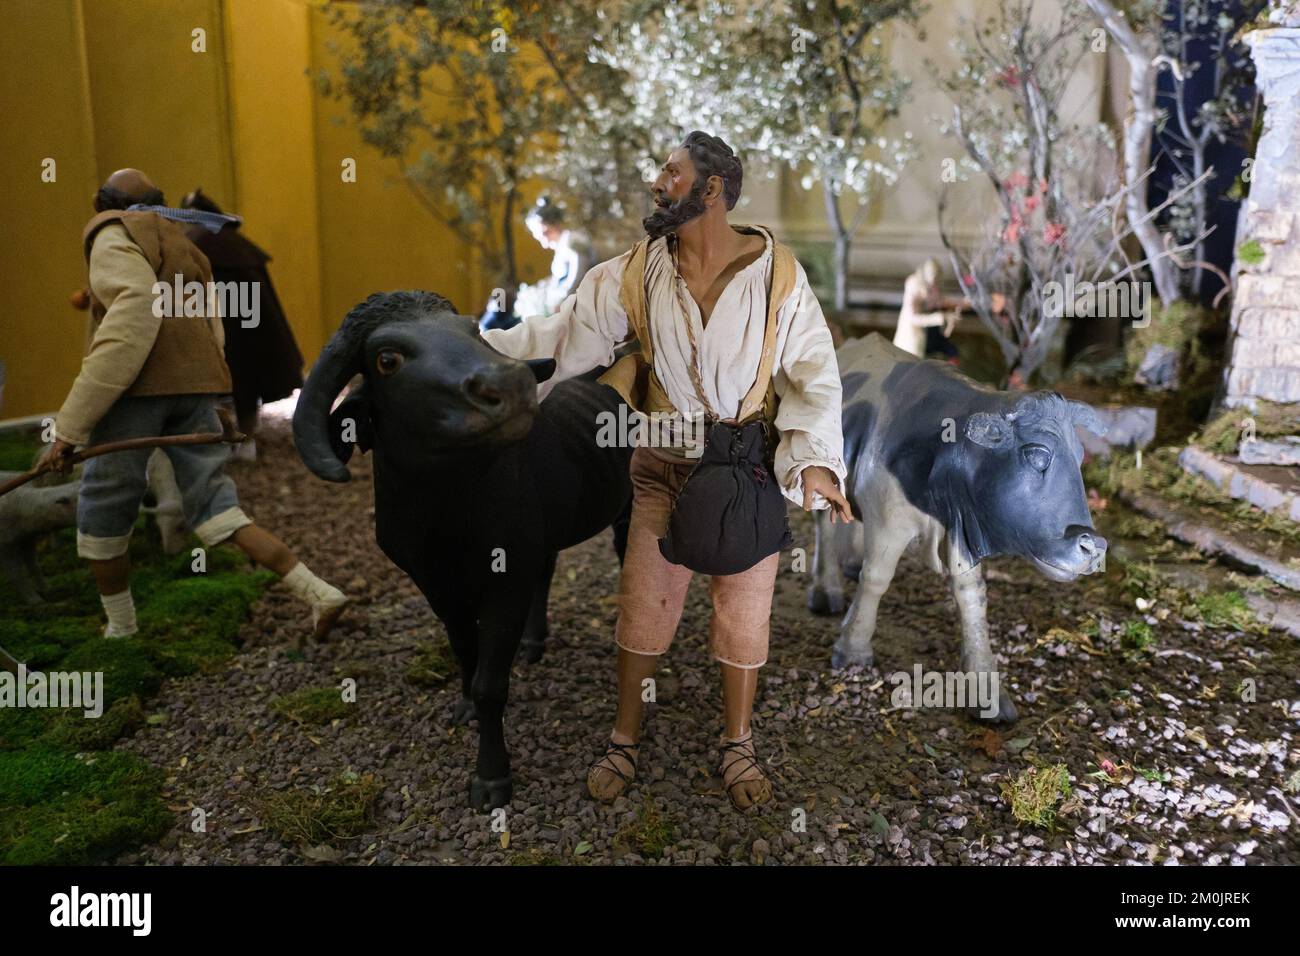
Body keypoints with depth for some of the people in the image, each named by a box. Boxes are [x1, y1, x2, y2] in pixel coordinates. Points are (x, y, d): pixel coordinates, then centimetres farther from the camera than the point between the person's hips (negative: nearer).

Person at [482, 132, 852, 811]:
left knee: (743, 616, 9)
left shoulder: (777, 273, -10)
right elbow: (557, 334, -1)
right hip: (664, 472, 2)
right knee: (642, 607, 8)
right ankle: (624, 741, 29)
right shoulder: (636, 272, -3)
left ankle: (737, 744, 32)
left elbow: (814, 375, -9)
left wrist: (816, 461, -22)